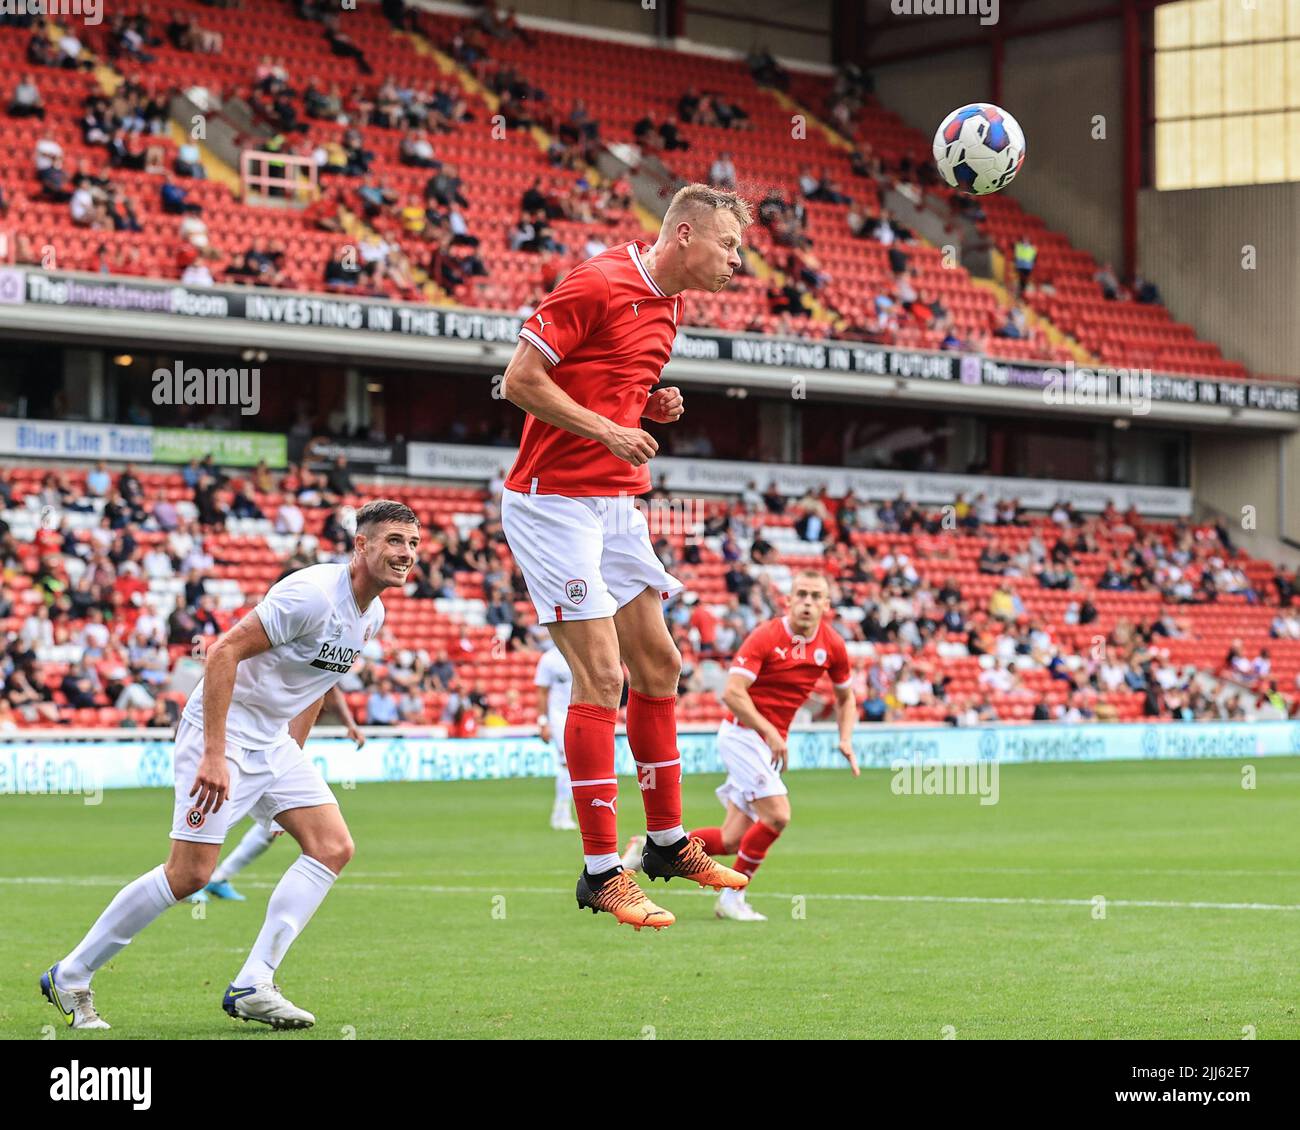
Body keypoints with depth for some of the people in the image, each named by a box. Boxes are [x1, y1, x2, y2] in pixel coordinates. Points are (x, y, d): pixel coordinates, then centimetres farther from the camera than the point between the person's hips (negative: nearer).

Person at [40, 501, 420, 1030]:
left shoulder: (371, 616, 7)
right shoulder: (312, 593, -22)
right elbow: (225, 651, -25)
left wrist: (293, 755, 20)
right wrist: (214, 754, -28)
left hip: (273, 742, 9)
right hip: (224, 731, -9)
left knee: (333, 847, -5)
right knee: (189, 873, -11)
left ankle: (252, 987, -6)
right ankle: (69, 976, 4)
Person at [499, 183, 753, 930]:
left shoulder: (667, 308, 13)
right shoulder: (598, 285, -15)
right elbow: (520, 379, -16)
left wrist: (653, 409, 3)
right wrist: (608, 430, -19)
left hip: (616, 504, 10)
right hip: (555, 499, -9)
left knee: (658, 665, 13)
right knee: (601, 675, -12)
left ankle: (668, 841, 26)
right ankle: (601, 871, -8)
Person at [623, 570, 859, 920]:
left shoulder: (832, 645, 2)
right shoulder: (766, 636, -16)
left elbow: (845, 696, 18)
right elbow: (732, 692, -22)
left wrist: (845, 740, 3)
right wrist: (770, 732, -27)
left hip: (771, 742, 7)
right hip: (743, 732, -7)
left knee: (732, 840, 3)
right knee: (777, 815, -20)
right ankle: (733, 897, -5)